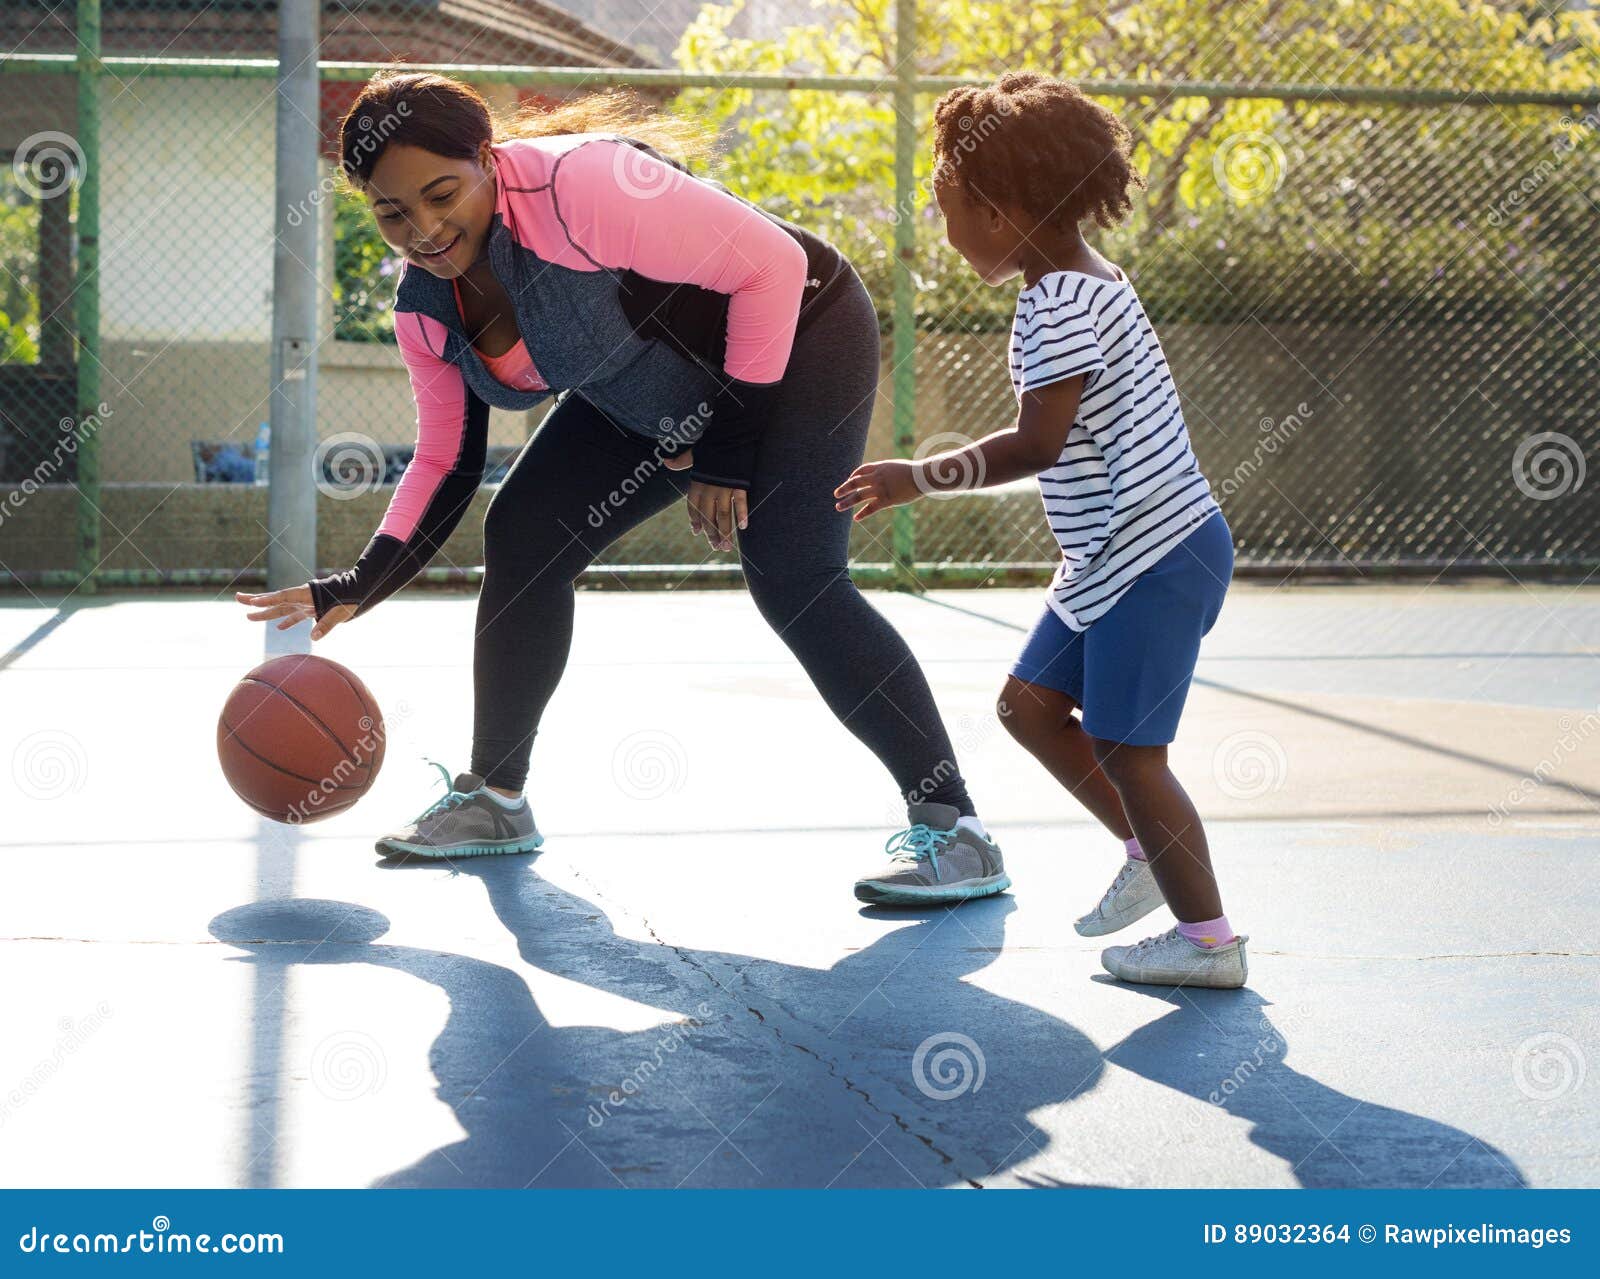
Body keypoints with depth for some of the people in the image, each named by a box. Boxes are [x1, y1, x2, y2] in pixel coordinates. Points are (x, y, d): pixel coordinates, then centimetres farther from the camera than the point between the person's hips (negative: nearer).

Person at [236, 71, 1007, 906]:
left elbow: (773, 265, -28)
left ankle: (953, 829, -18)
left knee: (792, 581, -23)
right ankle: (494, 799, 17)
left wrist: (727, 451, -24)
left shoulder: (578, 186, -34)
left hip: (797, 342, -8)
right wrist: (361, 588, -12)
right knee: (523, 534, 2)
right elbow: (445, 465, 3)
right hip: (665, 392, 8)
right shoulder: (425, 311, -8)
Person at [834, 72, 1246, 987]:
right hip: (1110, 558, 10)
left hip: (1155, 557, -10)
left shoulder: (1059, 304, -18)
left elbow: (1037, 442, -25)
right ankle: (1149, 854, 25)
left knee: (1126, 749, -4)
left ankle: (1208, 939, 7)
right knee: (1029, 704, 15)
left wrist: (916, 479, -17)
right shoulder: (1095, 282, 13)